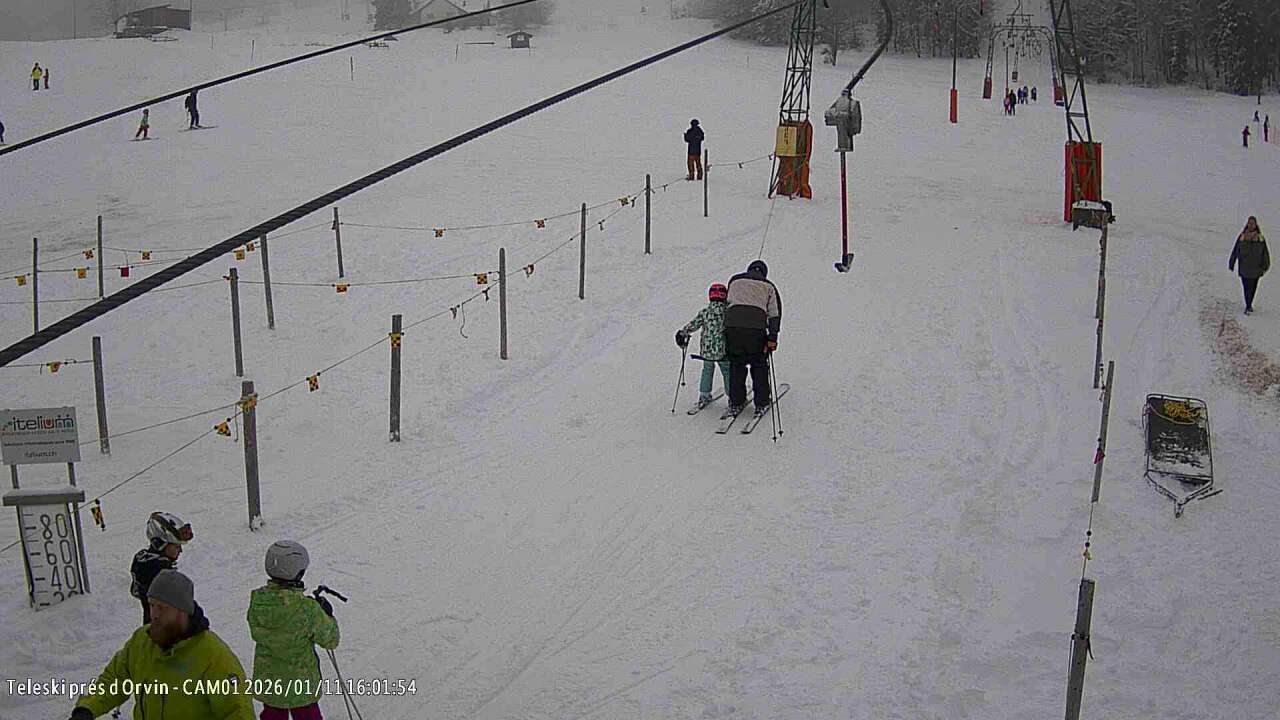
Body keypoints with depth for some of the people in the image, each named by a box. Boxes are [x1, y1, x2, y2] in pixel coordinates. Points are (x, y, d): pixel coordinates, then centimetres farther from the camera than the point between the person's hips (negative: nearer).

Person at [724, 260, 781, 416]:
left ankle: (736, 403, 17)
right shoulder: (768, 286, 18)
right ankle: (761, 403, 17)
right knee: (759, 365, 15)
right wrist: (772, 337, 6)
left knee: (736, 364, 16)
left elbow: (728, 302, 20)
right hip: (756, 326, -1)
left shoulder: (734, 280, 23)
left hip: (732, 323, 1)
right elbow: (775, 313, 9)